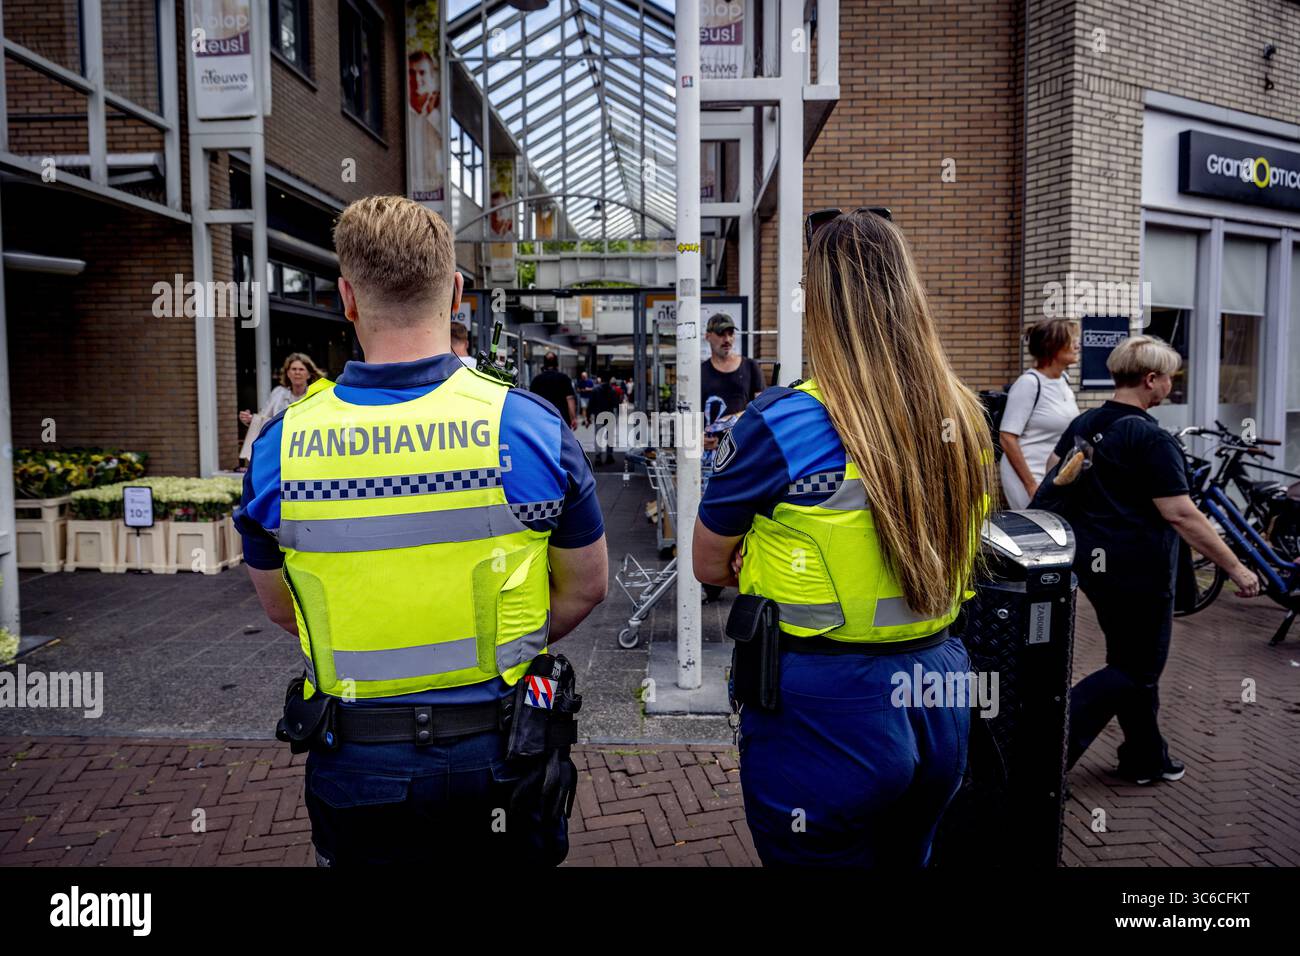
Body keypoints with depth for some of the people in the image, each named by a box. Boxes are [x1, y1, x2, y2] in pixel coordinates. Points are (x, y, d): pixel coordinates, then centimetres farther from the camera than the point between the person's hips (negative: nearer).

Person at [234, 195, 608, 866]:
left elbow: (280, 609, 4)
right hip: (495, 759, 0)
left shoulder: (280, 444, -10)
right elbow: (585, 589, -3)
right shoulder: (530, 426, -15)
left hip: (353, 764, 1)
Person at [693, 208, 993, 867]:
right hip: (939, 693, 6)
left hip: (823, 712, -6)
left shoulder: (782, 423, -19)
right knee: (905, 859, 27)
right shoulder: (966, 420, -2)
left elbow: (708, 566, -7)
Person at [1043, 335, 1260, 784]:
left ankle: (1146, 758, 30)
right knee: (1139, 670, 4)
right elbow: (1181, 514, -22)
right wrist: (1234, 567, -14)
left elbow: (1053, 468, 21)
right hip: (1137, 572, -8)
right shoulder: (1152, 439, -19)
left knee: (1132, 661, 20)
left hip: (1092, 563, 8)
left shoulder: (1083, 423, 5)